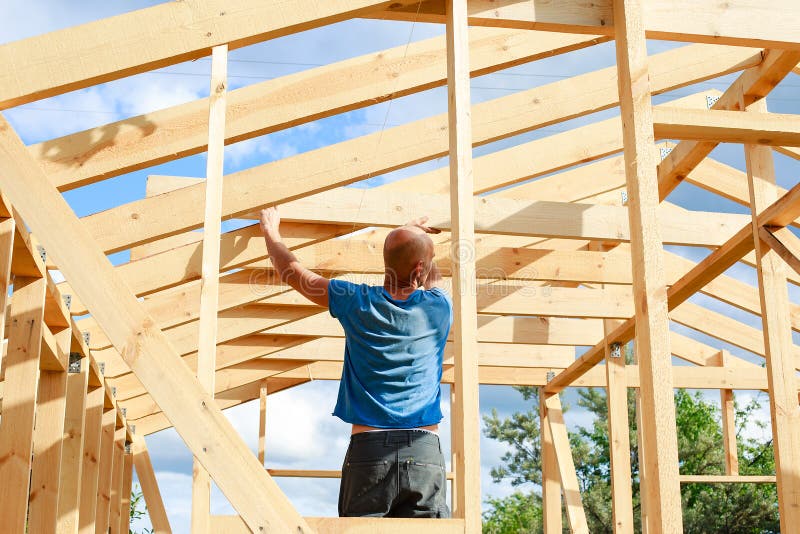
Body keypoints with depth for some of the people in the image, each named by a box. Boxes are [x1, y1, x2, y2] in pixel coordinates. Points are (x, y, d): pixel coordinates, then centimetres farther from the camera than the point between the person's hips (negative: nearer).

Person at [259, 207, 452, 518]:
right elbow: (434, 281, 31)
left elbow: (291, 271, 16)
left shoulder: (358, 303, 3)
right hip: (424, 451, 0)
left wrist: (271, 232, 34)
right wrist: (420, 236, 47)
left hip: (368, 449, 0)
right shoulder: (438, 308, 4)